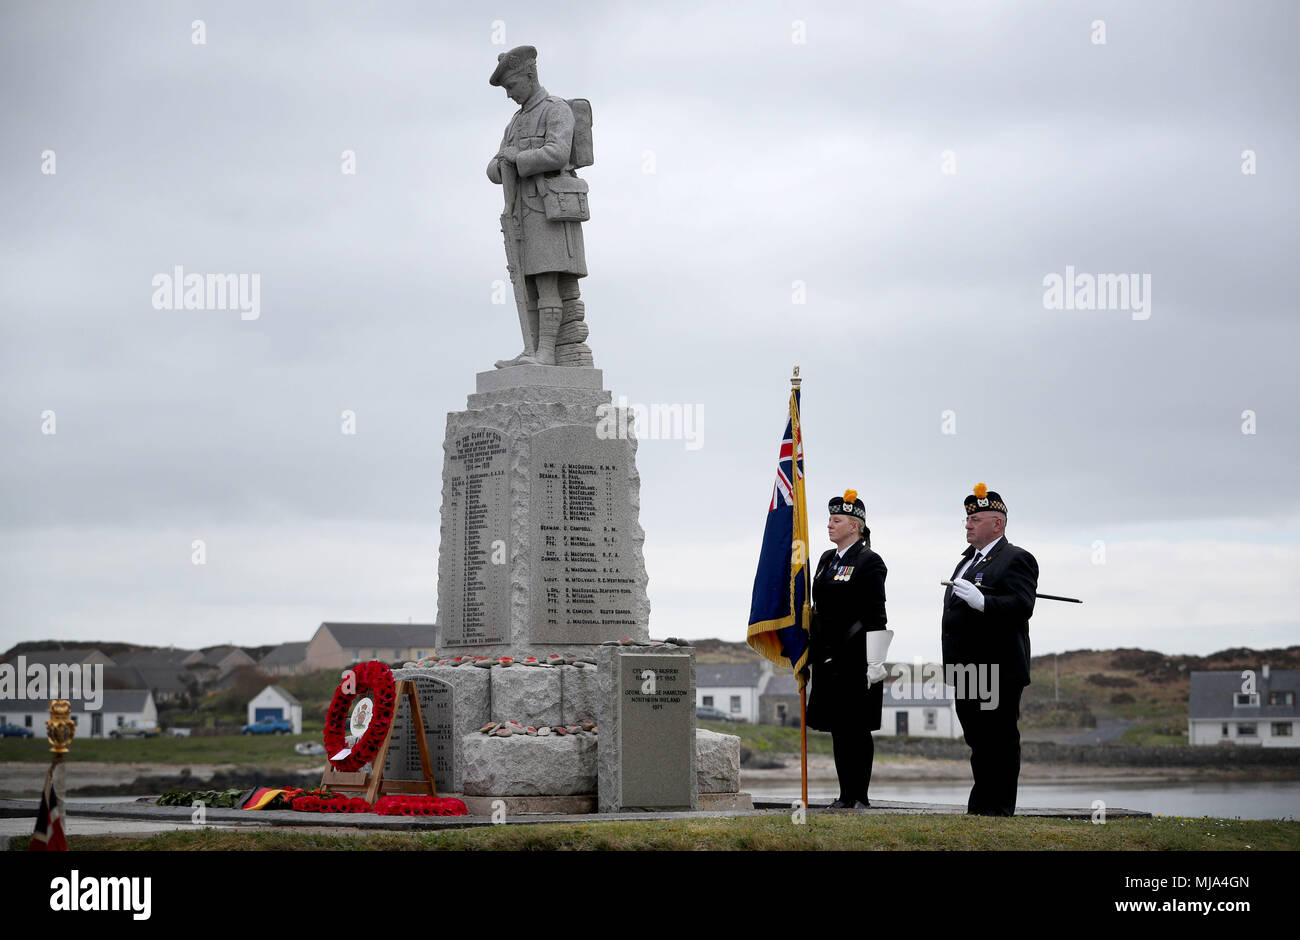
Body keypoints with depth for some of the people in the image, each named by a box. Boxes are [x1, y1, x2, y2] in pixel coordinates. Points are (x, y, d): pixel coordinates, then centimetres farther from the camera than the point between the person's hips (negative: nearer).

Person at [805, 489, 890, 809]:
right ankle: (845, 795, 14)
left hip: (855, 658, -7)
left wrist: (875, 663, -17)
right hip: (828, 657, 7)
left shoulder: (869, 562, -7)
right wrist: (812, 656, 17)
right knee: (837, 728, 8)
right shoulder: (827, 559, 15)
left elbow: (876, 617, -12)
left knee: (857, 728, -3)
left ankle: (860, 796, 1)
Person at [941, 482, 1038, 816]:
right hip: (968, 672, 9)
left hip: (998, 672, -9)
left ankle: (999, 807, -3)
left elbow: (1022, 605, -21)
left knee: (999, 740, -5)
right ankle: (981, 804, 19)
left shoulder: (1016, 559, -7)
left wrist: (982, 602, -33)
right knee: (977, 739, 13)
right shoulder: (969, 560, 21)